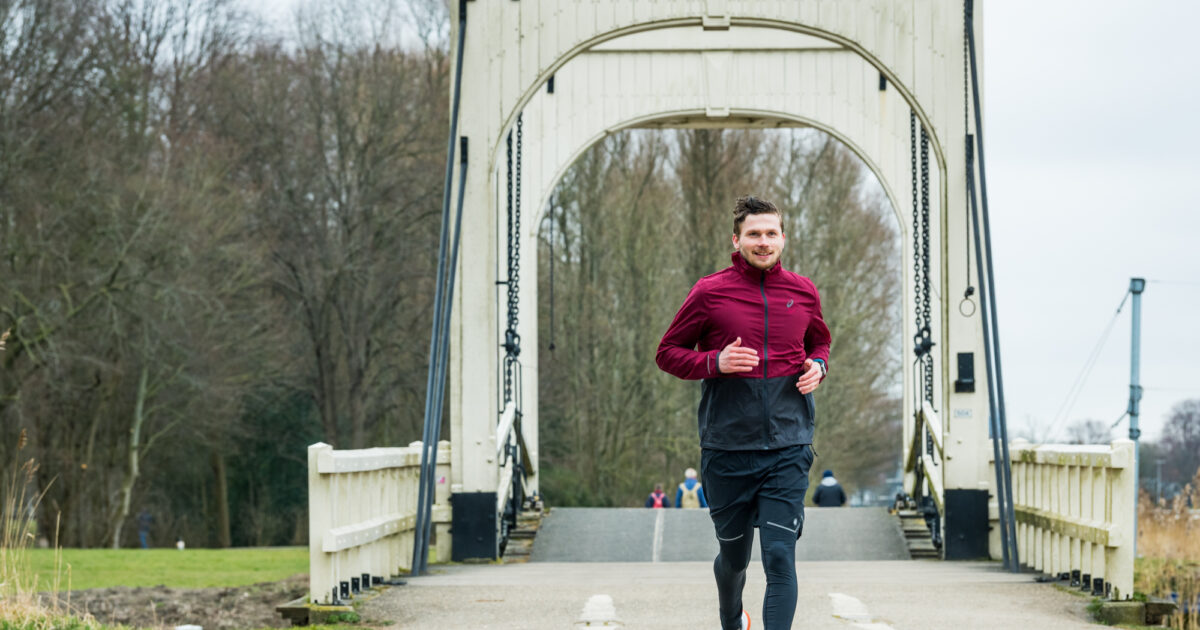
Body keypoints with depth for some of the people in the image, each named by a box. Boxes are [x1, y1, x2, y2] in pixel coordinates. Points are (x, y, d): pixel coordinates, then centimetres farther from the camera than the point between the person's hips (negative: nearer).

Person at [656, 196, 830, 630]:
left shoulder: (803, 292, 6)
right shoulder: (709, 292, -3)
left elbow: (819, 341, 25)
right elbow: (667, 353, 3)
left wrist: (818, 366, 2)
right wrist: (715, 363, -15)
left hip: (787, 450, 1)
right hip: (727, 449, -1)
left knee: (780, 557, -11)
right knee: (734, 557, 15)